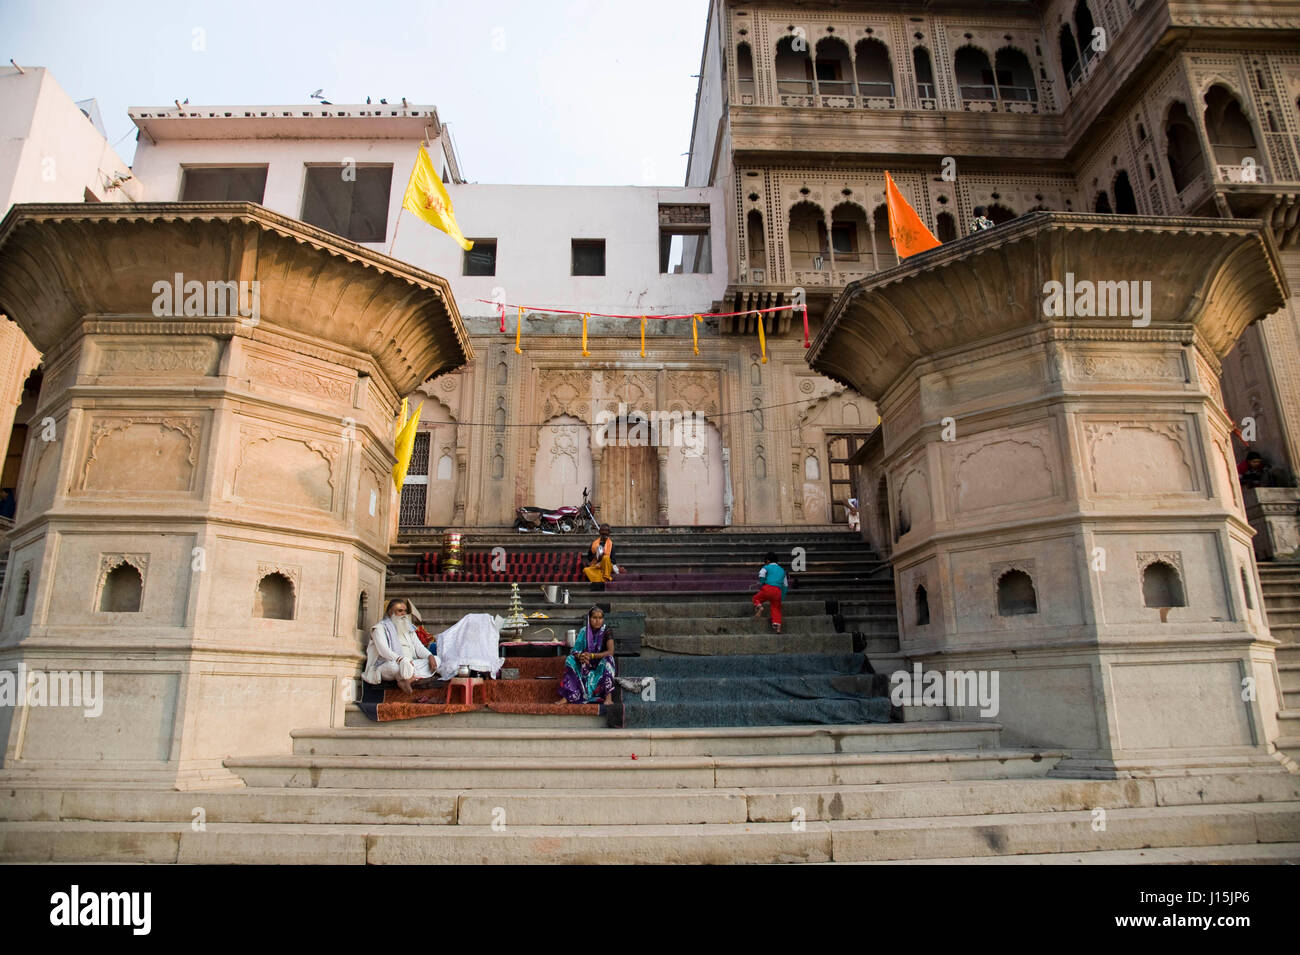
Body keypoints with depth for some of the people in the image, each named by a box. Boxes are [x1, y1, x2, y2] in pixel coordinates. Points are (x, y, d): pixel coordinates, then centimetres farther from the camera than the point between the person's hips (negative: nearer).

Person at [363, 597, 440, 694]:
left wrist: (430, 656, -9)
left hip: (410, 665, 6)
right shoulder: (380, 628, 0)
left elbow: (418, 647, 13)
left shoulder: (409, 628, 22)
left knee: (437, 660, -14)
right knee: (394, 665, -42)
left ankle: (409, 679, -31)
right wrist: (400, 659, -33)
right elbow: (383, 650, -15)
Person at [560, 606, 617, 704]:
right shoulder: (584, 631, -3)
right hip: (586, 666, 3)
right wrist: (580, 656, -32)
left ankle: (608, 697, -41)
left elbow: (610, 652, -20)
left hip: (602, 666, -3)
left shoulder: (606, 631, -9)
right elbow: (575, 651, -7)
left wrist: (592, 655, -31)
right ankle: (566, 696, -24)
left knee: (607, 659, -33)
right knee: (570, 659, -19)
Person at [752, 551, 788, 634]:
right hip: (778, 591, 3)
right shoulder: (782, 570, 29)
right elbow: (785, 586, 28)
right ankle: (777, 623, -13)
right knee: (776, 608, 7)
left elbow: (761, 576, -8)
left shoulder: (766, 567, 14)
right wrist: (782, 596, 31)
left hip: (768, 588, -3)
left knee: (756, 598, 17)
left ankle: (758, 606, -14)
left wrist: (760, 586, 5)